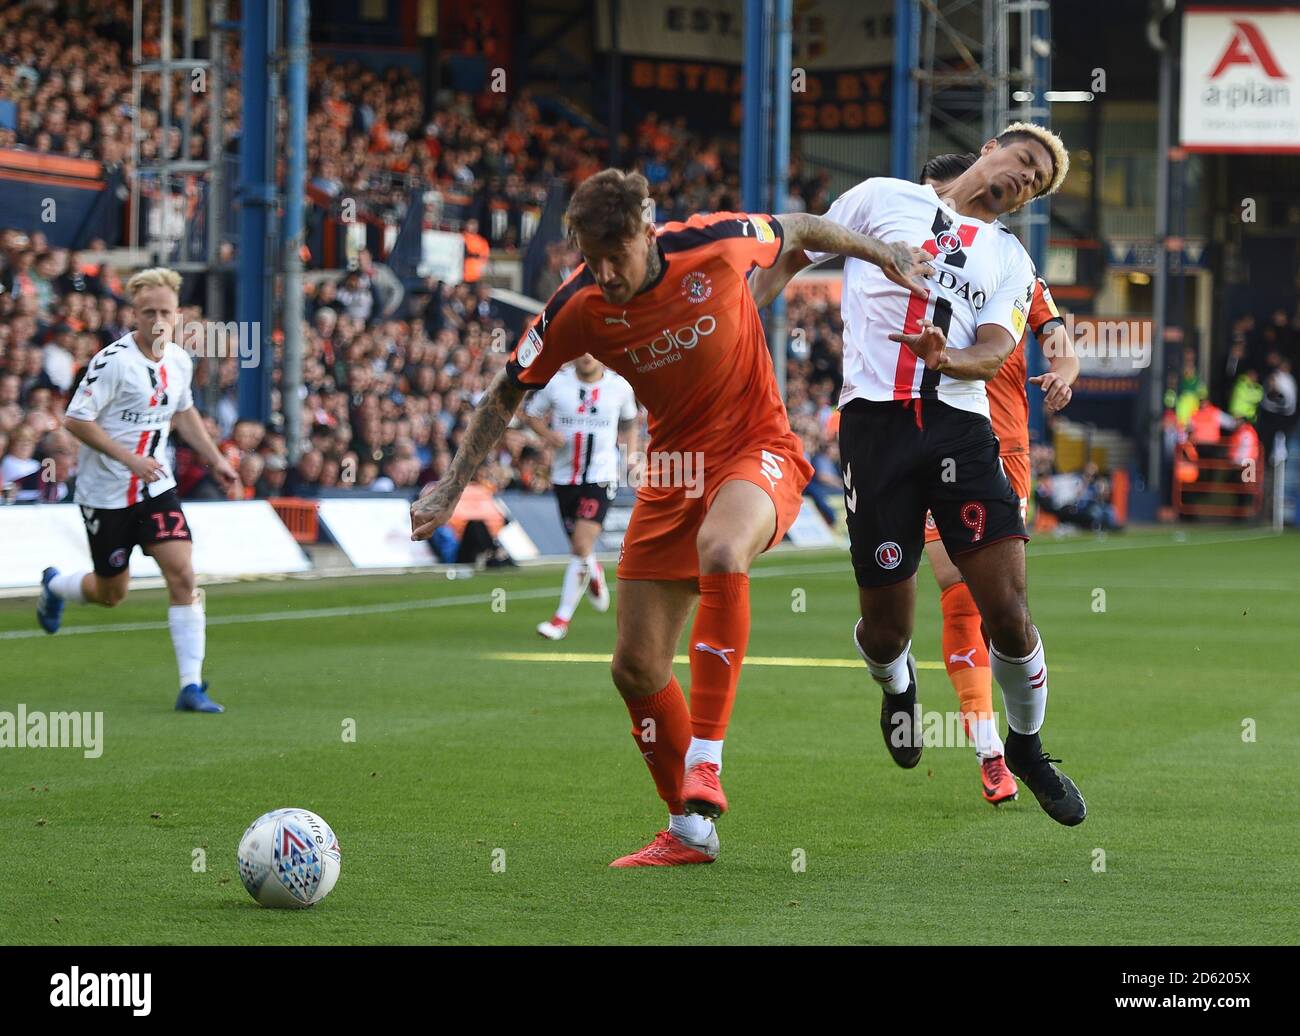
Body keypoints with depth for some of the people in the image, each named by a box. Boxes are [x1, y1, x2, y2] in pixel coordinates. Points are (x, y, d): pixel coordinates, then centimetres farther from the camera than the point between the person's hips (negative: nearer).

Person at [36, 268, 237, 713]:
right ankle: (54, 585, 45)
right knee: (111, 593, 9)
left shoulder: (179, 360, 2)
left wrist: (214, 458, 15)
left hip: (156, 488, 5)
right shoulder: (113, 361, -19)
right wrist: (130, 459, -25)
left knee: (182, 575, -12)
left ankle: (191, 686, -10)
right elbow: (76, 420, -19)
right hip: (106, 493, -5)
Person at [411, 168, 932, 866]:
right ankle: (688, 829, 20)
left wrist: (880, 254, 9)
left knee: (720, 551, -38)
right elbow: (506, 395, 1)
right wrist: (450, 490, -4)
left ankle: (705, 761, -32)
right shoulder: (578, 310, -13)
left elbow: (796, 231, 3)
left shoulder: (714, 244, -20)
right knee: (636, 668, 1)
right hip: (672, 467, 4)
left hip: (757, 451, -4)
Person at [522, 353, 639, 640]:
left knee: (582, 544, -17)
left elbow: (628, 422, 17)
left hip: (600, 476, -2)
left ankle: (563, 617, -9)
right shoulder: (557, 382, -3)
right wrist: (548, 434, -11)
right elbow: (531, 413, 9)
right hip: (564, 475, 2)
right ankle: (594, 573, 51)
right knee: (578, 547, 13)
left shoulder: (619, 387, -1)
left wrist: (631, 458, 9)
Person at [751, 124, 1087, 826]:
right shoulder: (883, 198, 14)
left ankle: (1026, 745, 16)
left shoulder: (1010, 259, 20)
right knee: (886, 630, -1)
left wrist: (948, 358, -19)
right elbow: (789, 258, 19)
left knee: (1007, 612, -9)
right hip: (875, 418, -2)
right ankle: (896, 686, 37)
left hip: (961, 421, 2)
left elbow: (996, 349, 4)